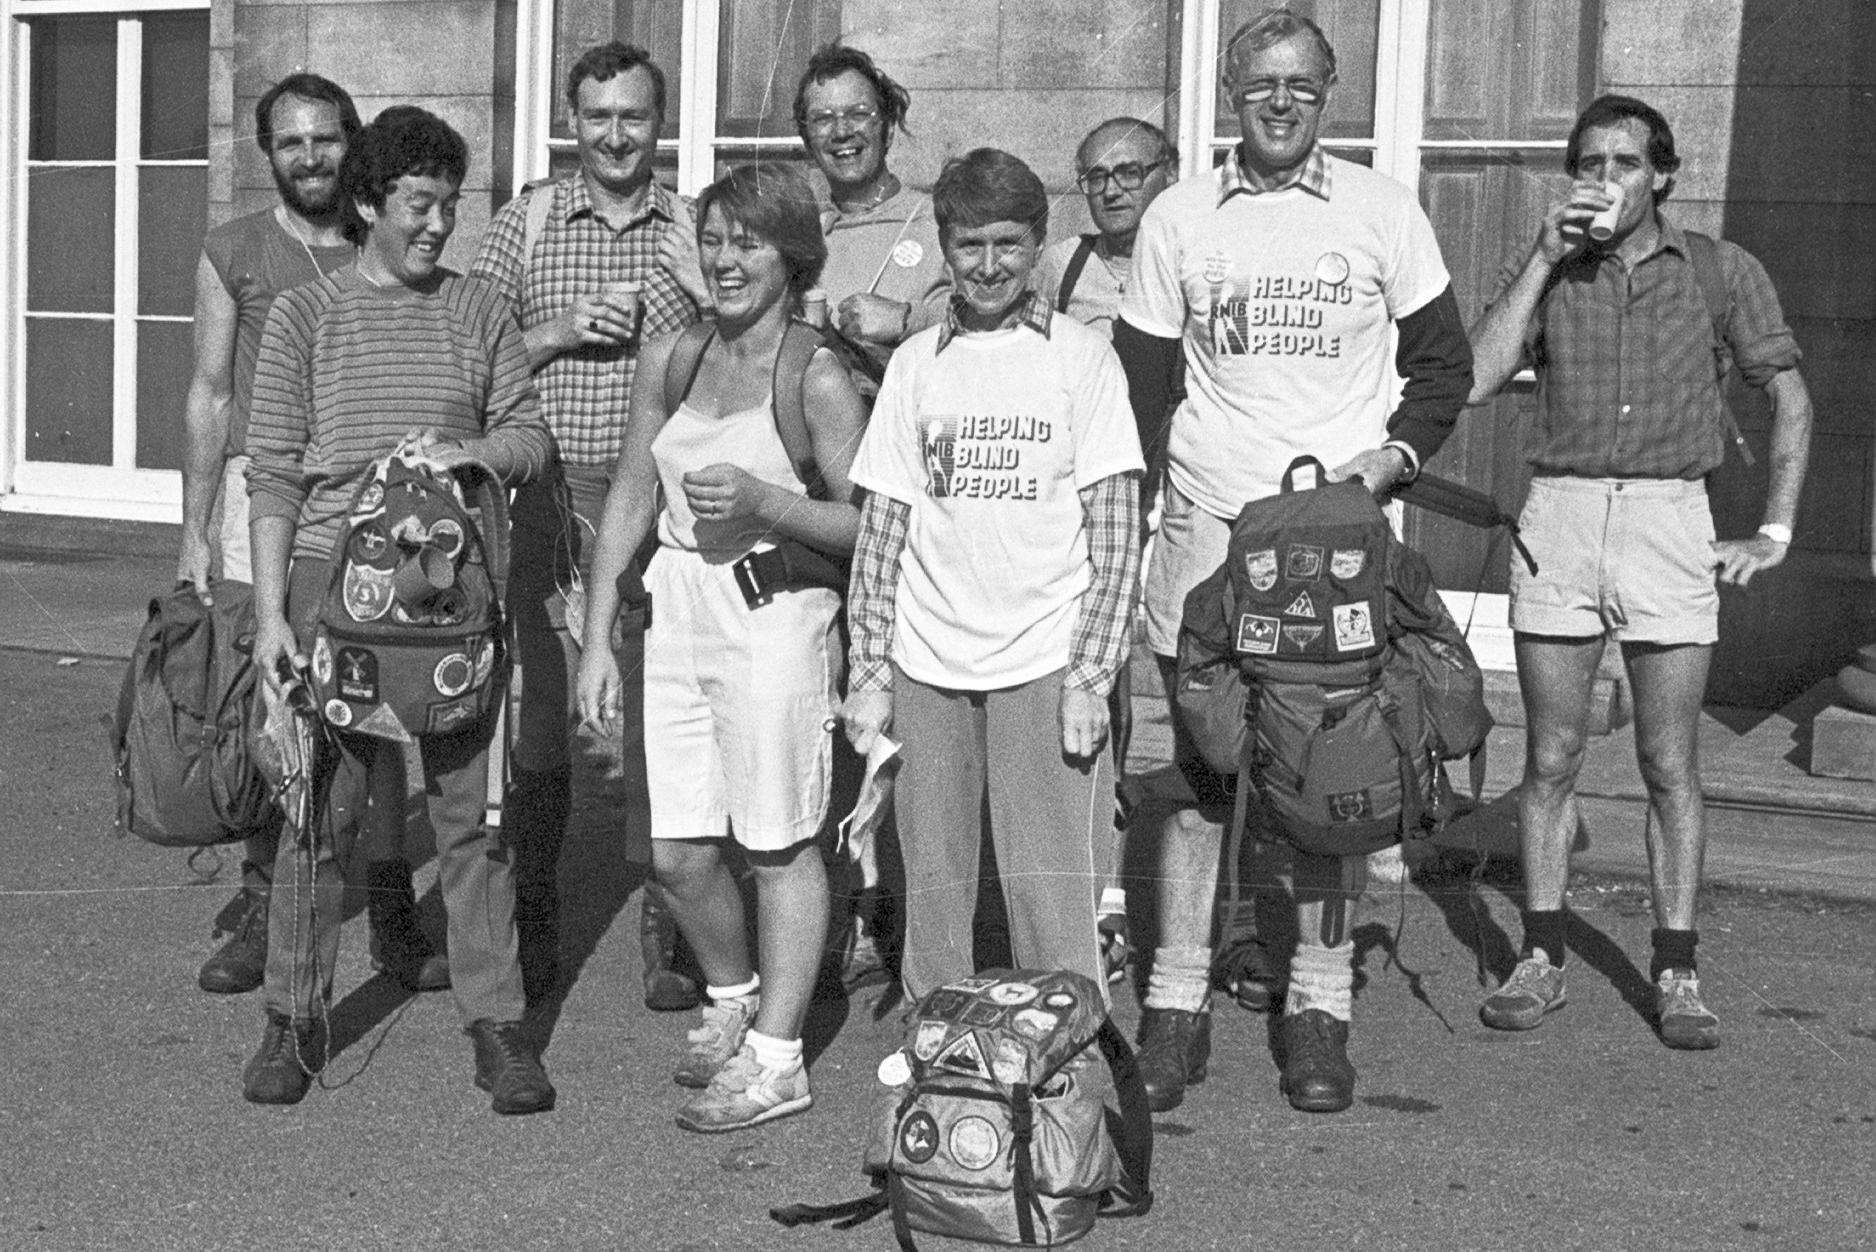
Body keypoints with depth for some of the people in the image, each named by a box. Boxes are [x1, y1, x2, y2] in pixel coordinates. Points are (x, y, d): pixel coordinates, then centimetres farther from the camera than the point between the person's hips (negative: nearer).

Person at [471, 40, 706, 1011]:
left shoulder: (693, 231, 8)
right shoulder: (526, 223, 6)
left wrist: (704, 298, -9)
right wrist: (562, 329, -10)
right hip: (549, 491, 0)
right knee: (541, 712, 4)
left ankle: (667, 937, 10)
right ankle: (529, 924, 18)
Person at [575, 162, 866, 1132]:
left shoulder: (816, 377, -8)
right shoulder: (669, 360, 9)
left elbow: (867, 526, -9)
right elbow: (629, 500, 12)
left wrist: (761, 501, -22)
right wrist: (596, 638, 9)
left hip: (776, 618, -6)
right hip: (679, 615, 6)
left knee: (778, 845, 2)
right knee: (677, 852, 10)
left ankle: (776, 1057, 14)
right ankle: (733, 999, 36)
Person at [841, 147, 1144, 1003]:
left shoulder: (1081, 358, 1)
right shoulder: (915, 363, 9)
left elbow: (1117, 539, -1)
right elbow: (881, 532, 10)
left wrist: (1090, 679, -9)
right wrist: (869, 675, 4)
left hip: (1045, 671, -2)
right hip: (928, 671, 3)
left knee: (1051, 900, -3)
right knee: (931, 896, 6)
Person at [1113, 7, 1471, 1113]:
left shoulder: (1381, 211, 4)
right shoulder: (1178, 219, 6)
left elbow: (1443, 361, 10)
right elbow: (1139, 381, 10)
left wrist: (1394, 451, -5)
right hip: (1207, 523, 1)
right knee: (1201, 771, 2)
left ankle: (1320, 1009, 11)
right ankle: (1179, 1003, 9)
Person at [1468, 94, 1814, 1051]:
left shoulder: (1721, 270, 5)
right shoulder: (1544, 274, 8)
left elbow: (1790, 399, 10)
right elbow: (1476, 379, -7)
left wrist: (1775, 533, 3)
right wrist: (1543, 258, -9)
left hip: (1670, 521, -1)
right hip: (1559, 515, 1)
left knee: (1670, 766, 2)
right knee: (1550, 758, 4)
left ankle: (1676, 973, 9)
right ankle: (1541, 959, 14)